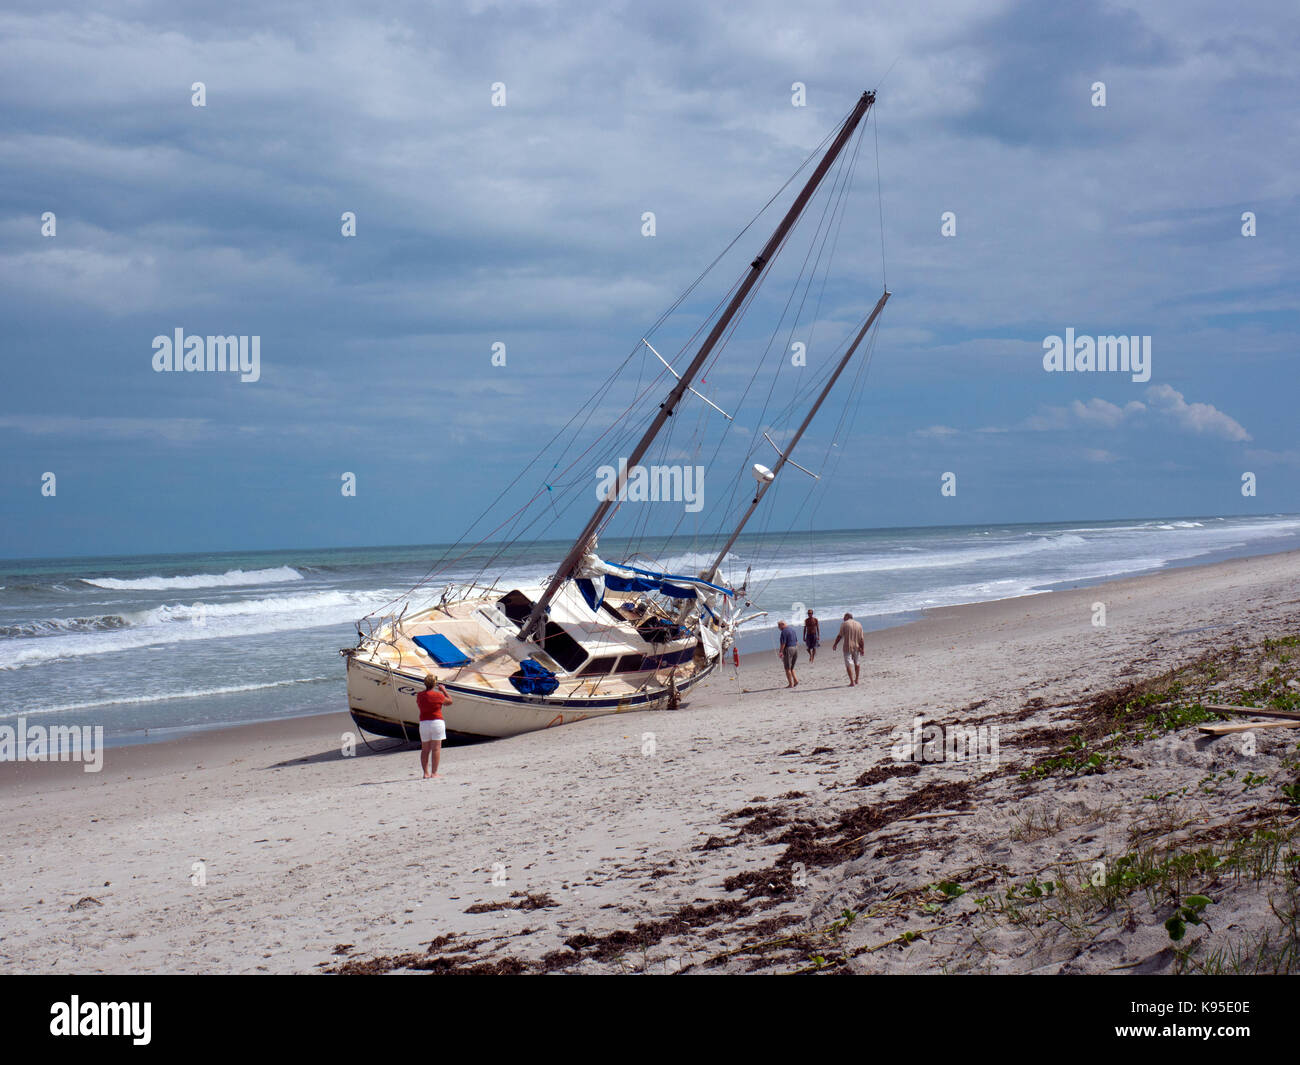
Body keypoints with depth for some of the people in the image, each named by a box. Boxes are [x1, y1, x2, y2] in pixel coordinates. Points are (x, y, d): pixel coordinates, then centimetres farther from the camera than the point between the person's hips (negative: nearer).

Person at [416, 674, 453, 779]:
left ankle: (426, 773, 7)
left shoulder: (419, 695, 1)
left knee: (425, 749, 10)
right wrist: (444, 690, 15)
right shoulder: (438, 695, -11)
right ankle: (434, 773, -6)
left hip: (423, 723, 4)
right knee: (436, 748, -2)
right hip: (437, 722, -4)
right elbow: (450, 701, 3)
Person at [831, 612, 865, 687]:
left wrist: (835, 644, 5)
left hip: (848, 647, -4)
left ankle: (852, 682, -11)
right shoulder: (858, 624, 8)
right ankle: (856, 680, 33)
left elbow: (840, 636, -6)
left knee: (849, 664, -3)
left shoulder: (844, 624, -3)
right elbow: (861, 638, 3)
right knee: (857, 663, 22)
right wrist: (862, 648, 4)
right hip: (857, 647, 4)